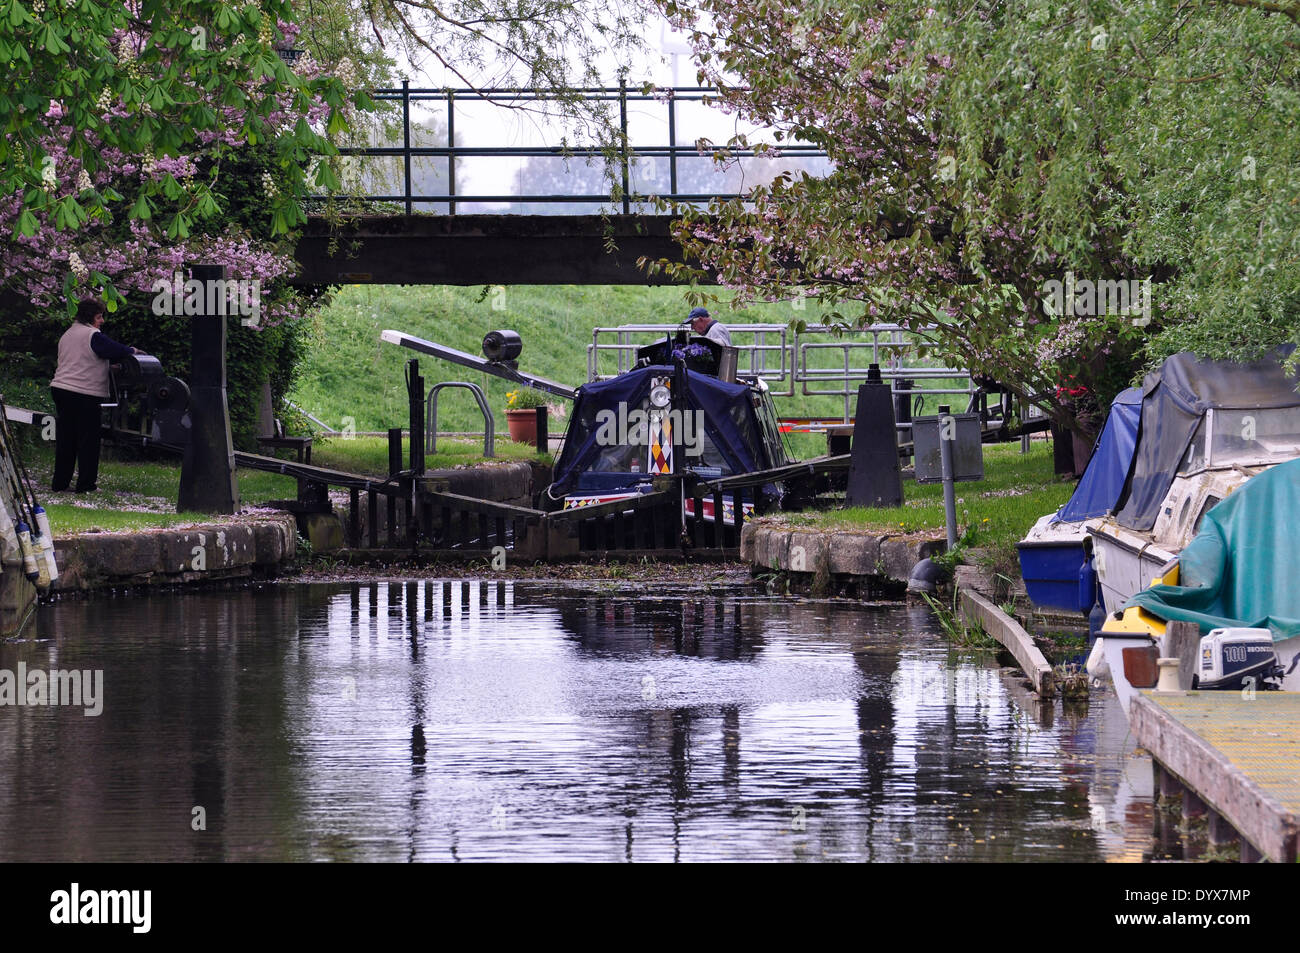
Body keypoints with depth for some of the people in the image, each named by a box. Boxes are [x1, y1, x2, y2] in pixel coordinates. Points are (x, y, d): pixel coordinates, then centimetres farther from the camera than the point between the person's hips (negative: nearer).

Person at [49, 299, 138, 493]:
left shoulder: (67, 335, 19)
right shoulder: (93, 335, -10)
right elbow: (115, 350, -13)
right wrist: (132, 351, 7)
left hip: (61, 389, 8)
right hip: (85, 394, -8)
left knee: (65, 440, 11)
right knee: (88, 441, 0)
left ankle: (59, 484, 13)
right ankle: (85, 484, 1)